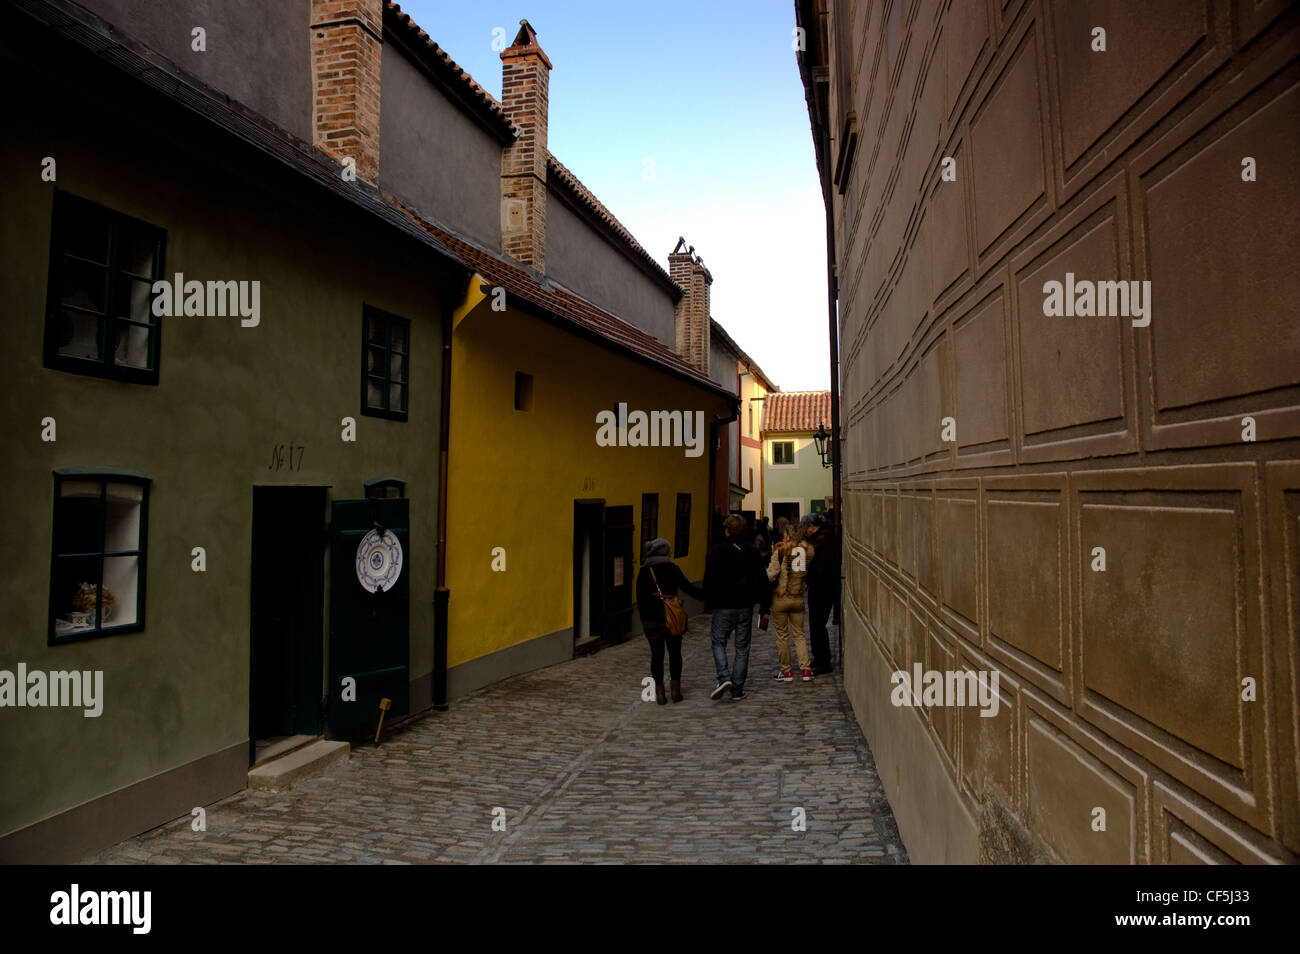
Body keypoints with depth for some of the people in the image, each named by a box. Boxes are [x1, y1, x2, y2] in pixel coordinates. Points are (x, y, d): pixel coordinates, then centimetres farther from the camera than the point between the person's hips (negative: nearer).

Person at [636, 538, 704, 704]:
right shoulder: (672, 568, -3)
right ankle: (675, 689, 10)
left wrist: (644, 621, 13)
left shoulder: (643, 572, 6)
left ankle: (659, 693, 7)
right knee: (674, 653, 10)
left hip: (650, 620, 2)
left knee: (656, 654, 6)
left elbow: (640, 599, 6)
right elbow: (687, 587, -6)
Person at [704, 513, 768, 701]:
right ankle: (737, 689, 10)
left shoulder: (717, 550, -6)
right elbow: (762, 580, 5)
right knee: (742, 647, 9)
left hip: (723, 606, -3)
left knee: (718, 642, 10)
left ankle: (724, 678, -11)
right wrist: (764, 607, 11)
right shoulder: (752, 552, 4)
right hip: (746, 606, 3)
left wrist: (709, 601, 6)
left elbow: (709, 579, -6)